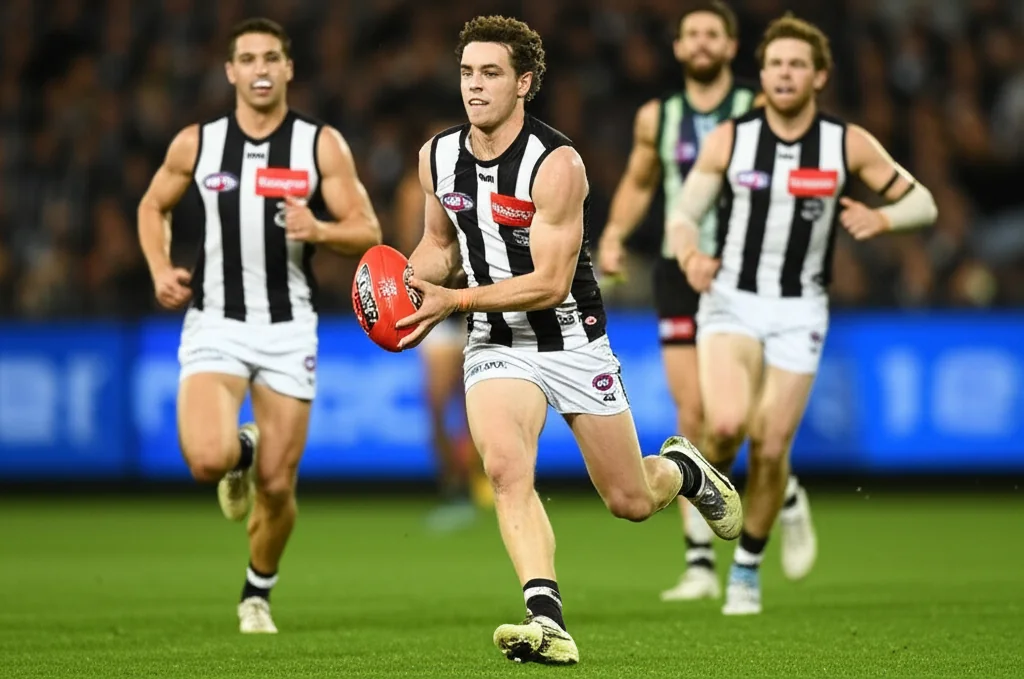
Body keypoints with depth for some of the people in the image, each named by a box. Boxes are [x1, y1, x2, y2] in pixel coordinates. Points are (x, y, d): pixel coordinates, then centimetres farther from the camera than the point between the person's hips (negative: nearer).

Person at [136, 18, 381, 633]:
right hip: (215, 323, 0)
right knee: (208, 460, -23)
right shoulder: (196, 144, 2)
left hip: (289, 328, 0)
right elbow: (154, 206, 19)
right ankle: (240, 451, 16)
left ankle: (259, 593, 29)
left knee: (277, 485, 2)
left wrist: (319, 230, -22)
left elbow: (368, 233, -2)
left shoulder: (322, 145, -1)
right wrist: (160, 269, 2)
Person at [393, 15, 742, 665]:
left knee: (632, 503, 8)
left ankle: (681, 467, 44)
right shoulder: (438, 156, -2)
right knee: (506, 467, -27)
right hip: (497, 345, 3)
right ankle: (547, 620, -34)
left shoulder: (557, 164, -21)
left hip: (572, 342, -3)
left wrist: (453, 301, -28)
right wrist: (409, 280, -7)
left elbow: (550, 284, -23)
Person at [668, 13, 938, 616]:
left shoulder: (849, 144, -4)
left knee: (771, 448, -2)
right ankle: (714, 471, 13)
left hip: (800, 312, 1)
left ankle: (749, 566, 20)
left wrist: (881, 218, -19)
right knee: (728, 423, -24)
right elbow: (683, 214, -1)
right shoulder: (729, 139, -4)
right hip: (731, 301, -1)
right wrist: (690, 256, -24)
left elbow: (923, 204, 3)